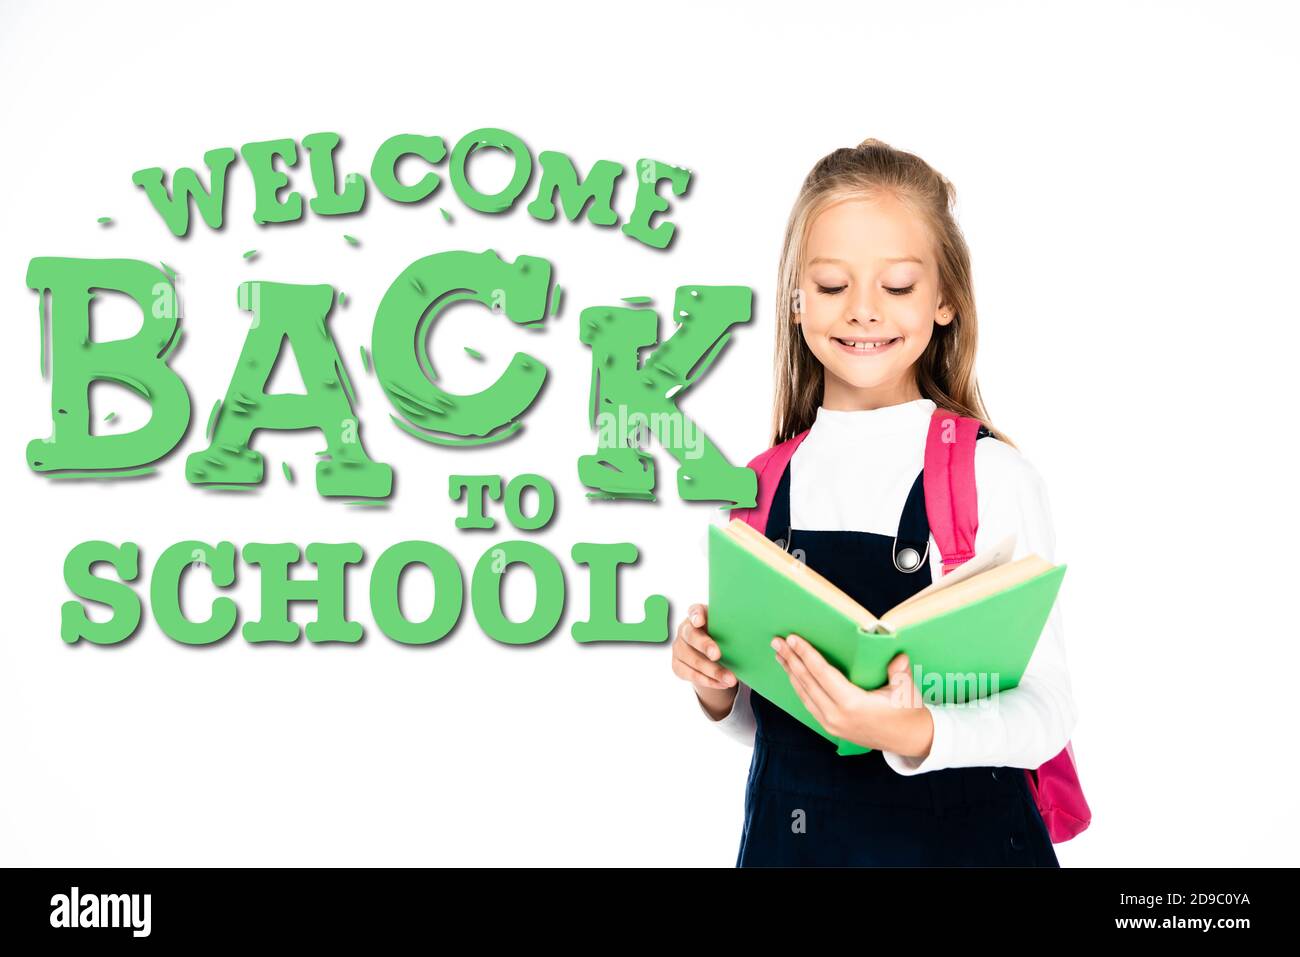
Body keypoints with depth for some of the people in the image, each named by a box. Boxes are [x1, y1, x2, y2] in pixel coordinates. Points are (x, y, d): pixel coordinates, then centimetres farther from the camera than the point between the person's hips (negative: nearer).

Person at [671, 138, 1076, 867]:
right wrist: (716, 689, -9)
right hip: (787, 834, 4)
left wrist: (917, 734, -31)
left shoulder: (992, 473, -12)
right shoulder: (766, 481, 0)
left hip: (957, 837, -3)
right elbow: (765, 716, 11)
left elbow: (1046, 709, -16)